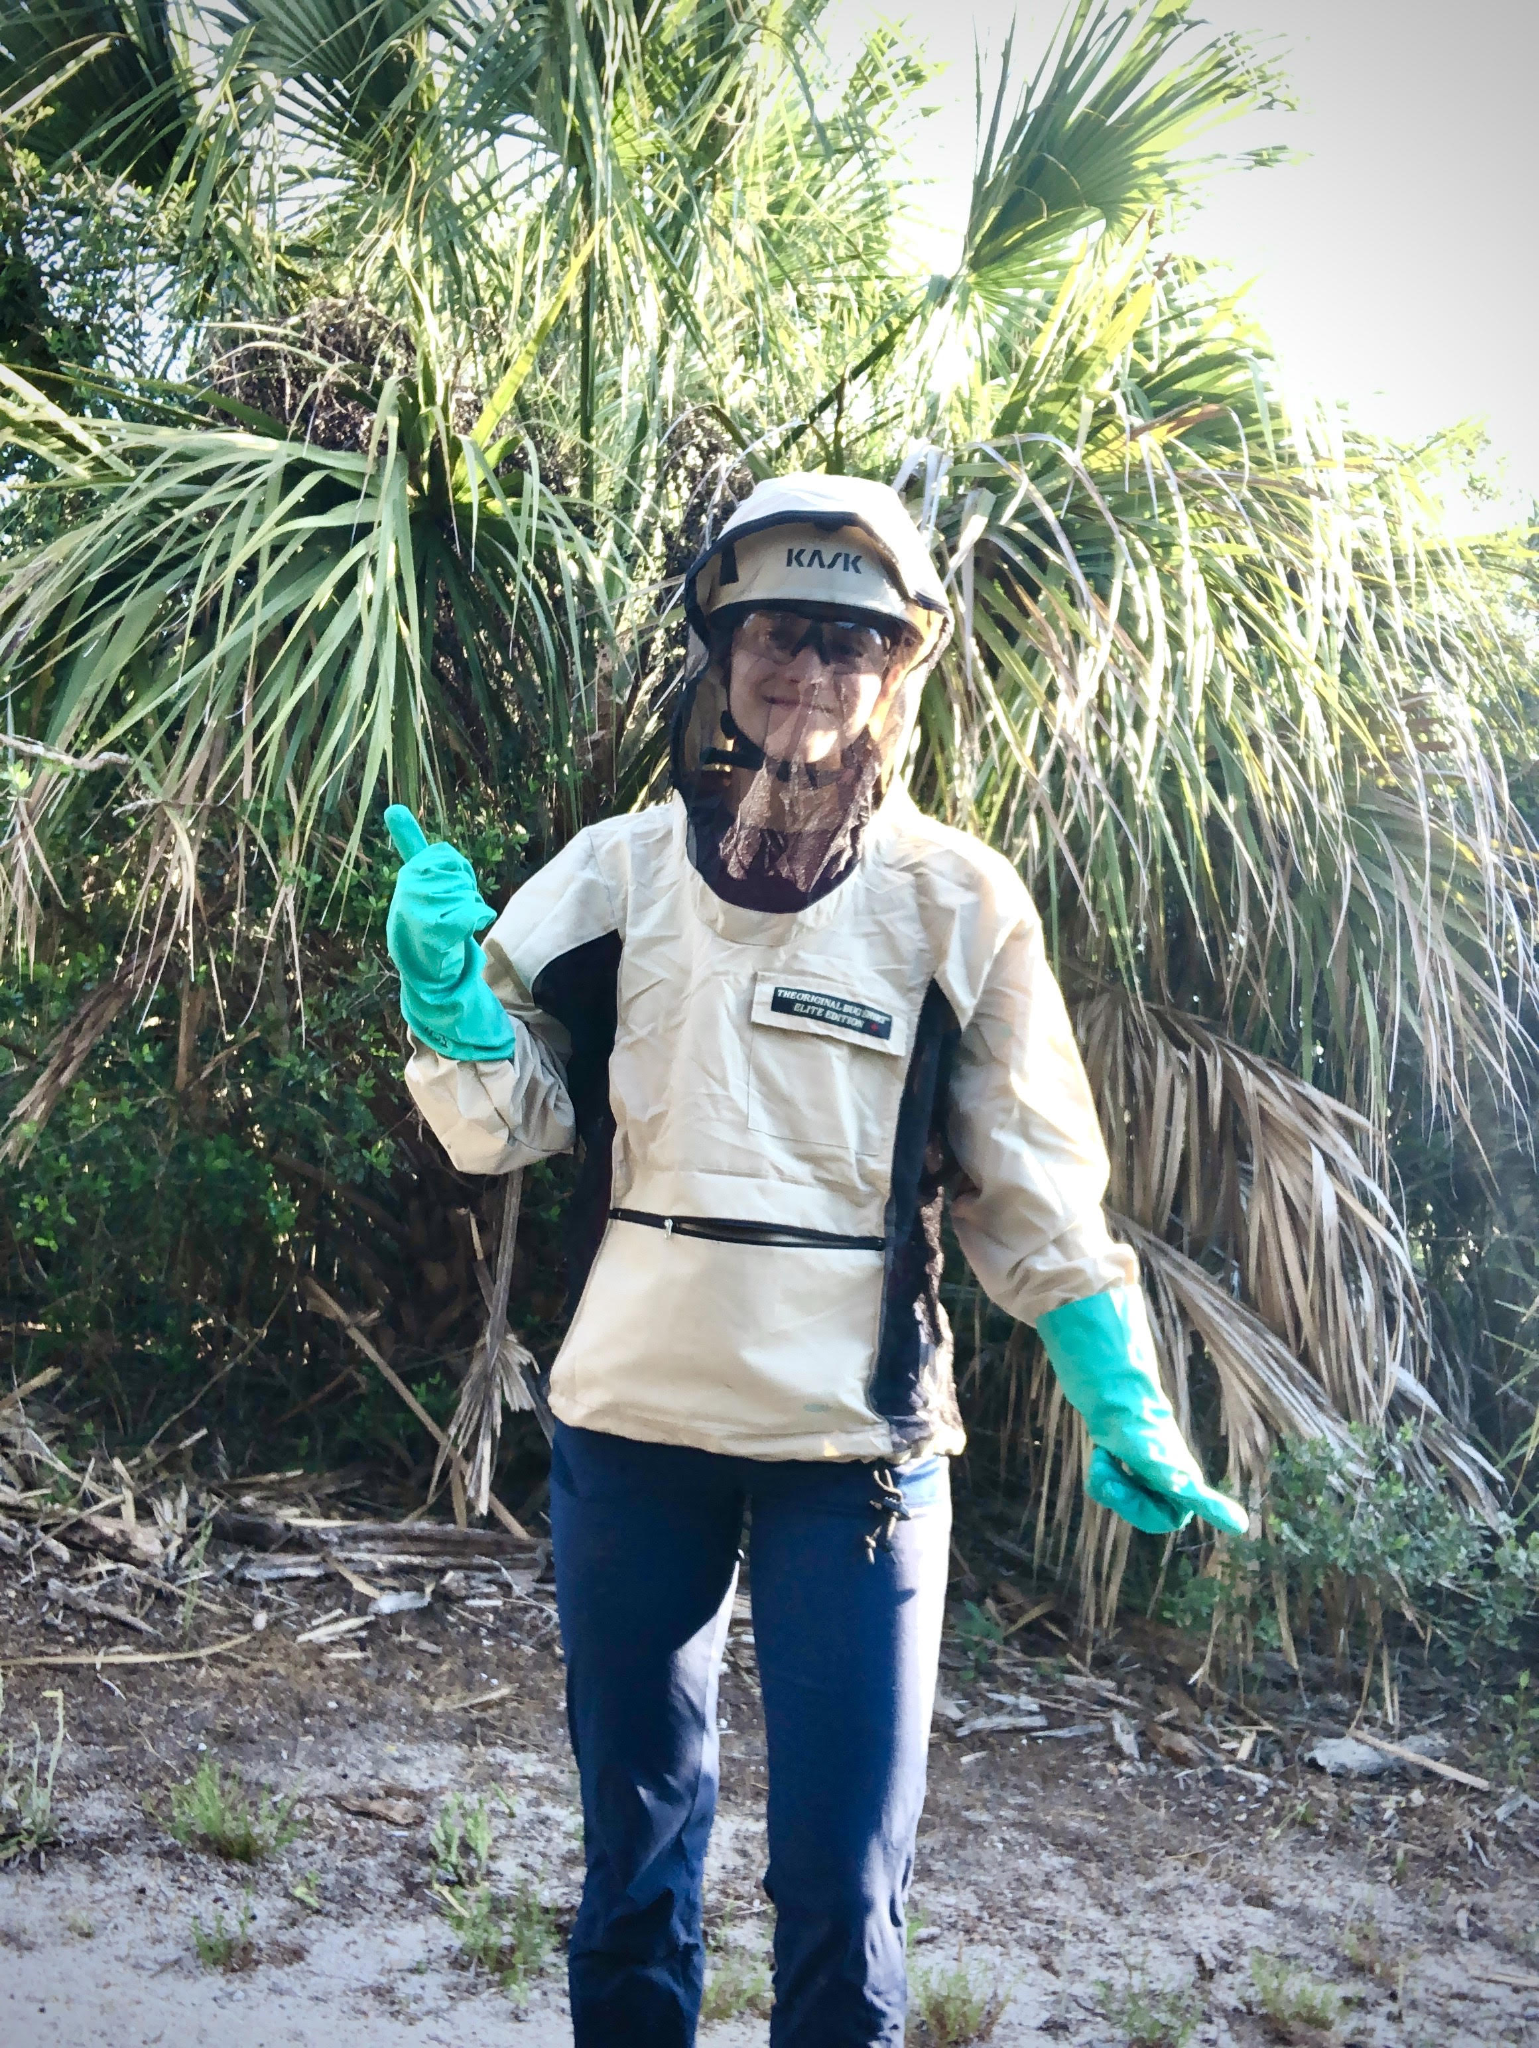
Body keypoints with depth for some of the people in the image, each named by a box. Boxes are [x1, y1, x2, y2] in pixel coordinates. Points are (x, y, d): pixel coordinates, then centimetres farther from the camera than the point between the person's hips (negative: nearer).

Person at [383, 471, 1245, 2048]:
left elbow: (1034, 1188, 2)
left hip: (857, 1441, -2)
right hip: (630, 1421, 2)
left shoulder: (957, 900, -2)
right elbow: (506, 1124, 3)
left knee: (844, 1880, 2)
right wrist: (443, 983, -16)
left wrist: (1123, 1406, -7)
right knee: (632, 1835, 18)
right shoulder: (619, 871, 2)